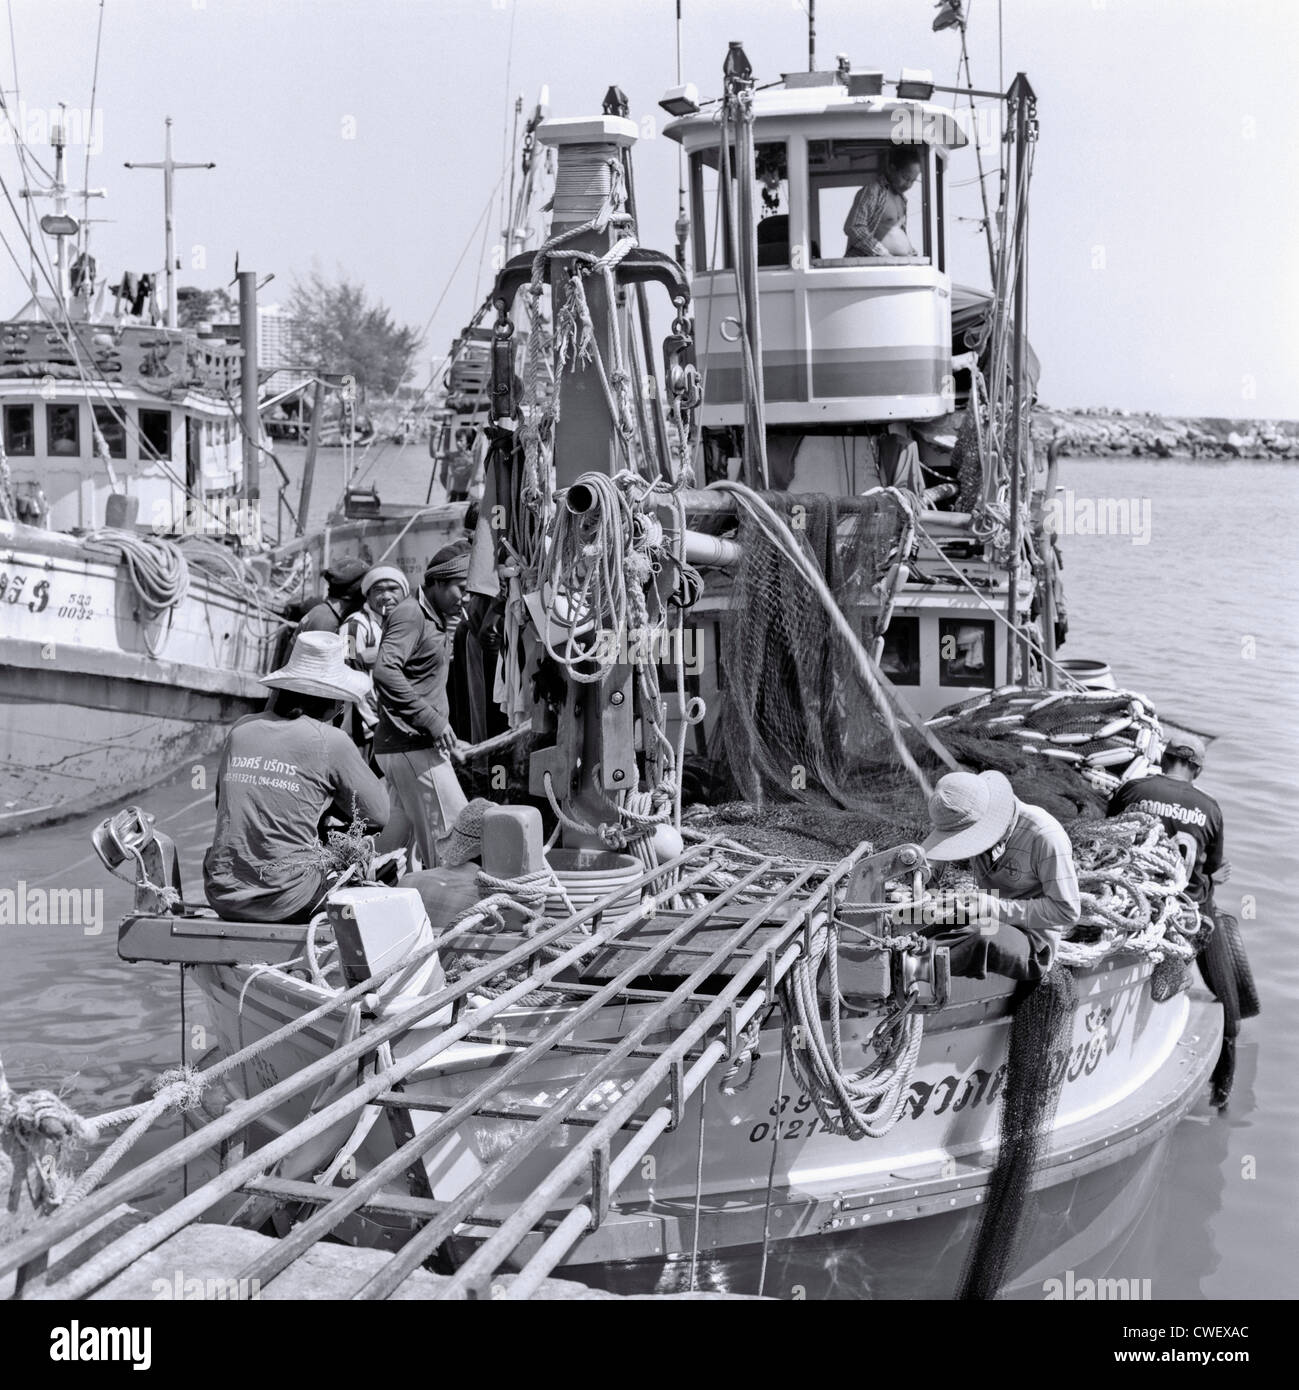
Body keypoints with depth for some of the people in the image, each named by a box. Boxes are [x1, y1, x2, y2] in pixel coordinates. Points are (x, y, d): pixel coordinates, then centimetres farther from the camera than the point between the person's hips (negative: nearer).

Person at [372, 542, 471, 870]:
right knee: (452, 833, -11)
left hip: (421, 745, 10)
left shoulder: (439, 618, 18)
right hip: (411, 745, -10)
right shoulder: (410, 614, -12)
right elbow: (385, 670, -27)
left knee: (415, 836, 12)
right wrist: (433, 720, -25)